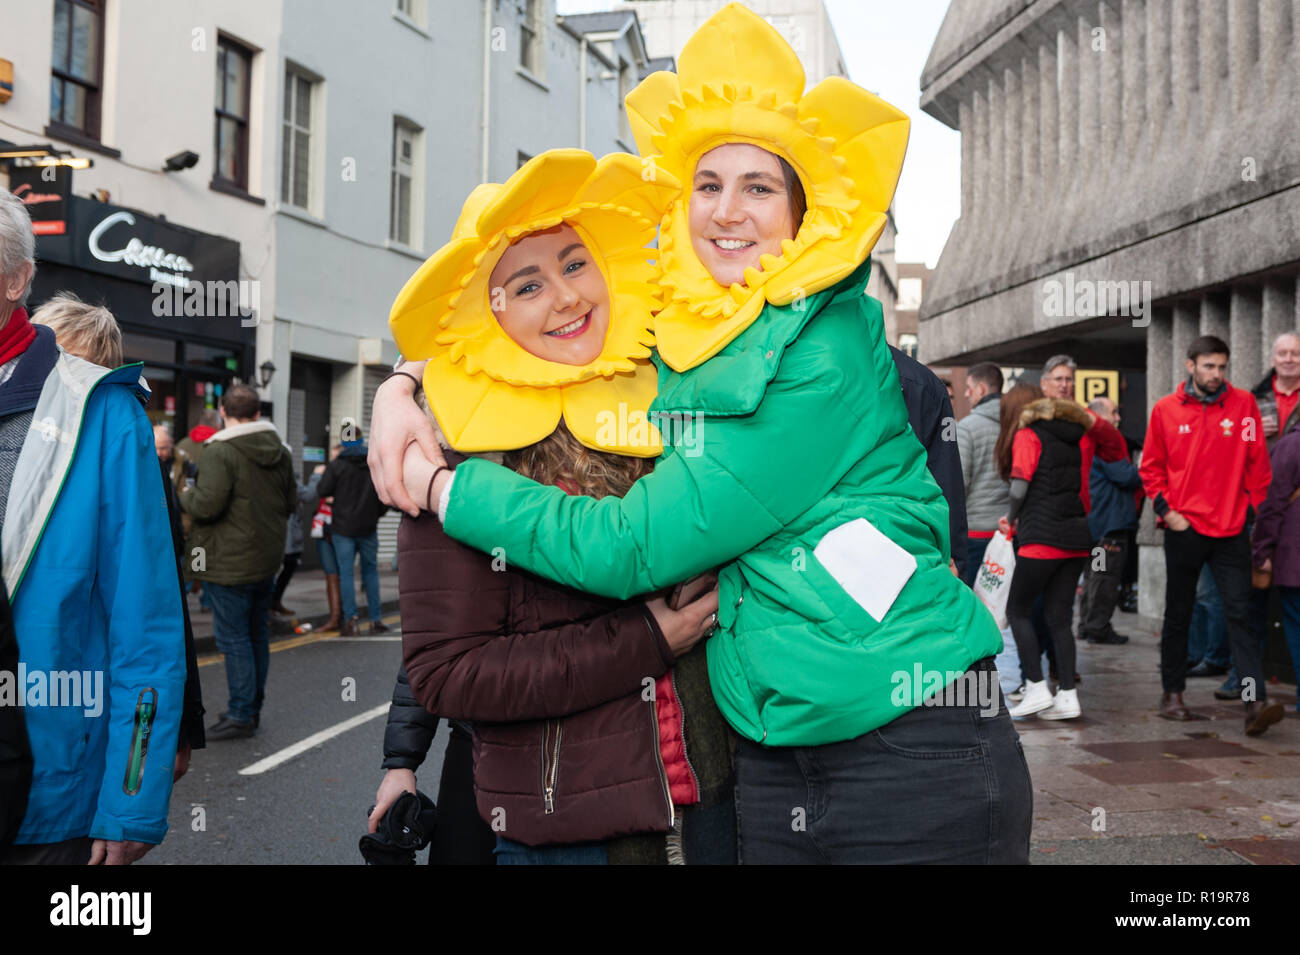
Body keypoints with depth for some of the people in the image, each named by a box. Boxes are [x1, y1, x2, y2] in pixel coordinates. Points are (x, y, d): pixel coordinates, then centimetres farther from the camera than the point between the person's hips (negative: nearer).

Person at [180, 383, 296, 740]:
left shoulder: (220, 452, -16)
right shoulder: (280, 453, 7)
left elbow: (207, 505, -23)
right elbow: (291, 502, 14)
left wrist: (185, 495, -3)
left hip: (230, 563, -8)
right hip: (267, 559, 8)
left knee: (233, 638, -1)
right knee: (257, 634, 16)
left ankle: (241, 716, 3)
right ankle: (253, 708, 26)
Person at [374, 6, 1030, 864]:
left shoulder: (826, 354, -15)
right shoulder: (679, 340, 5)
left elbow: (633, 546, -19)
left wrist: (442, 485, -10)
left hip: (914, 753, -6)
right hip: (771, 758, 6)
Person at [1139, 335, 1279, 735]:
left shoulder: (1243, 404, 1)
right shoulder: (1166, 409, 2)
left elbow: (1257, 463, 3)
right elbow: (1151, 466, 7)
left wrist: (1258, 511, -1)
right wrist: (1166, 510, -3)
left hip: (1231, 529, 0)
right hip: (1184, 529, 1)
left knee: (1239, 613, -6)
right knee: (1177, 614, 10)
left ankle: (1255, 701, -10)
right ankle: (1172, 694, 21)